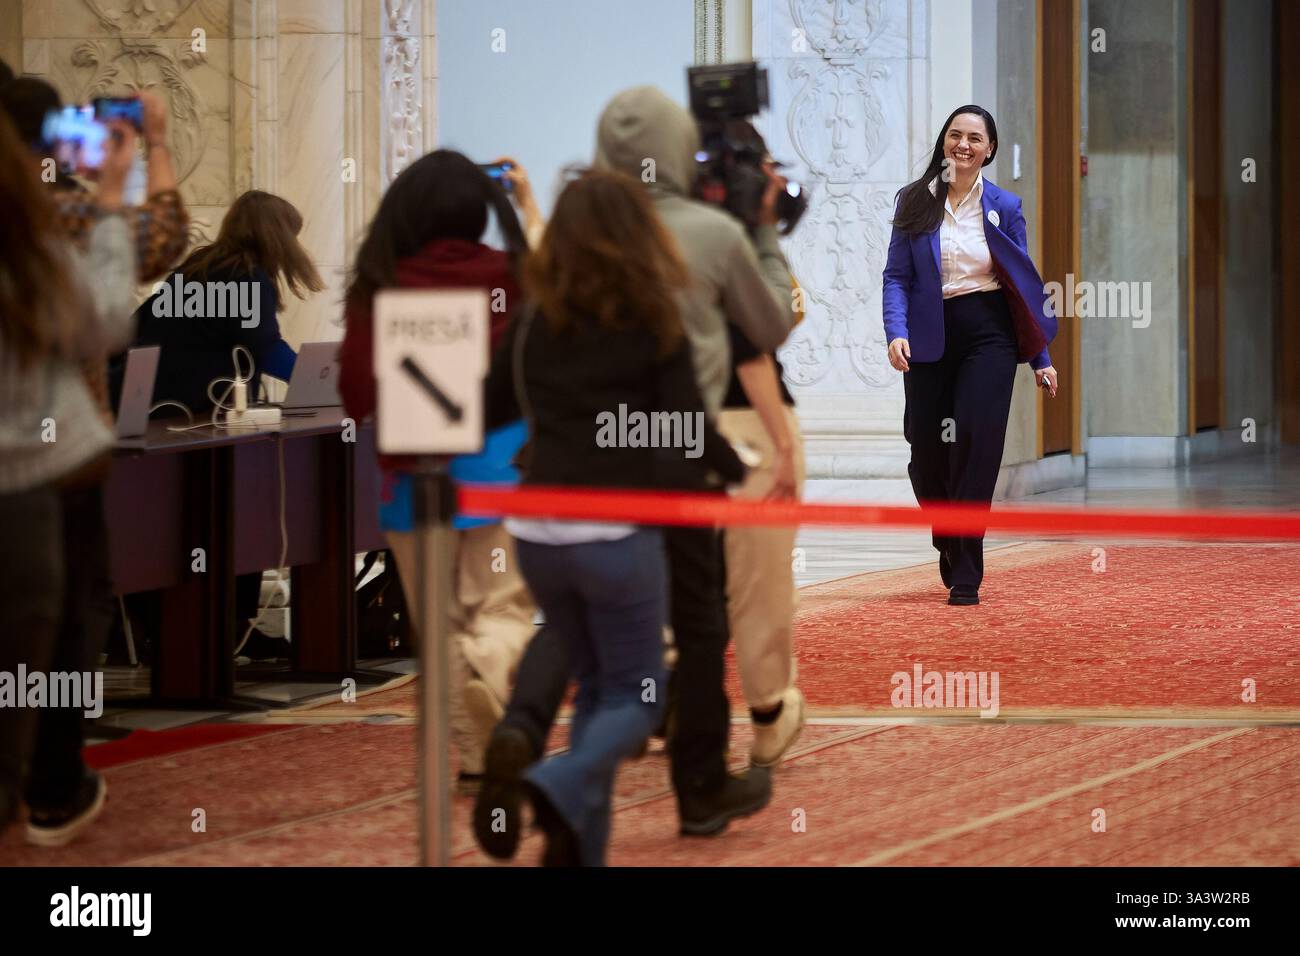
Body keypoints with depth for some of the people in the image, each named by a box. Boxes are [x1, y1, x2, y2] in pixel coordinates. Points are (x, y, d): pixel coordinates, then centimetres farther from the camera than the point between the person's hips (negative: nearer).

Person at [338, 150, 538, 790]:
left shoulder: (381, 289, -6)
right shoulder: (515, 278, -4)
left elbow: (356, 393, -5)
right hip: (503, 465, 0)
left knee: (443, 623, 10)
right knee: (507, 609, 4)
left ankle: (479, 757, 11)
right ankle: (492, 672, -28)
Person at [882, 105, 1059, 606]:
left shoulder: (1004, 207, 4)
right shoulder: (916, 202, 3)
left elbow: (1024, 284, 7)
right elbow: (897, 276, 1)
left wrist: (1041, 358, 5)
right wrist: (896, 331, -16)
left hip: (987, 335, -1)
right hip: (930, 337, 1)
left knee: (975, 443, -13)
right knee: (926, 452, 2)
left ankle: (965, 575, -8)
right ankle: (949, 546, 31)